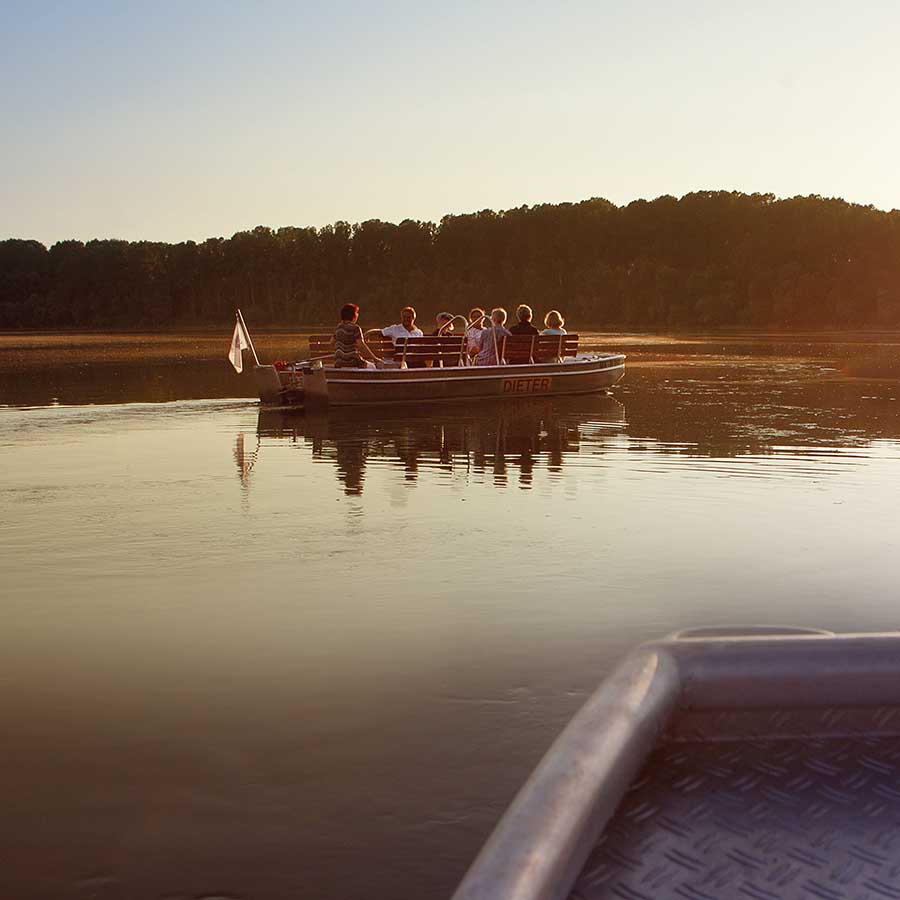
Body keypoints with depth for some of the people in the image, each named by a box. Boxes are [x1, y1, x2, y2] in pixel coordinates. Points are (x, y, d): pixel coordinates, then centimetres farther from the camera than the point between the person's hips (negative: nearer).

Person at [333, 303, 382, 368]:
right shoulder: (355, 328, -12)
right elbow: (361, 345, -21)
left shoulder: (338, 328, 8)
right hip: (352, 364, -7)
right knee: (371, 366, 18)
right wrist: (374, 358, -18)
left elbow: (332, 341, 23)